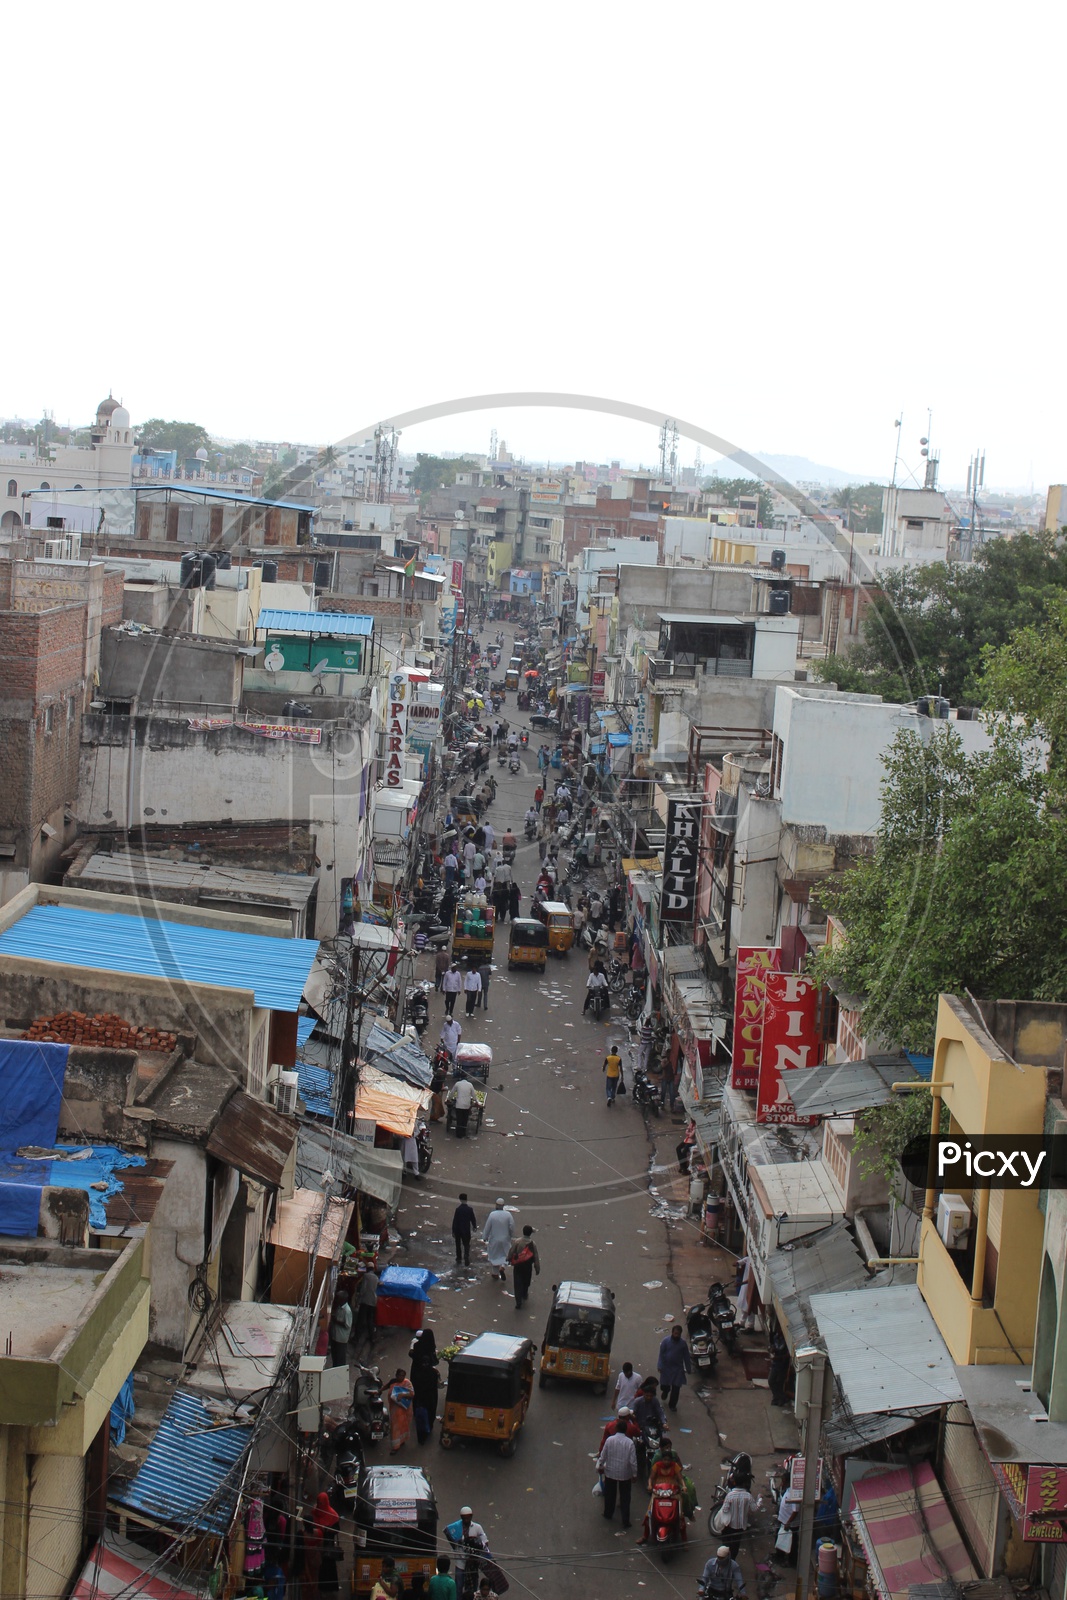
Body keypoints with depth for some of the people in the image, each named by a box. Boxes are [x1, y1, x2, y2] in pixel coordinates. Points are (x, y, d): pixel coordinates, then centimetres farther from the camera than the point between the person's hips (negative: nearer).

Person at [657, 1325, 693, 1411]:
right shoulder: (665, 1341, -13)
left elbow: (686, 1357, 1)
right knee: (664, 1385, 9)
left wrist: (688, 1368, 6)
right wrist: (660, 1366, -12)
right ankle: (665, 1391, 47)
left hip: (678, 1368, 1)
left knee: (676, 1388, 2)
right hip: (666, 1367, -1)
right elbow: (661, 1354, -9)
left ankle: (672, 1405, 20)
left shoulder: (683, 1343, -8)